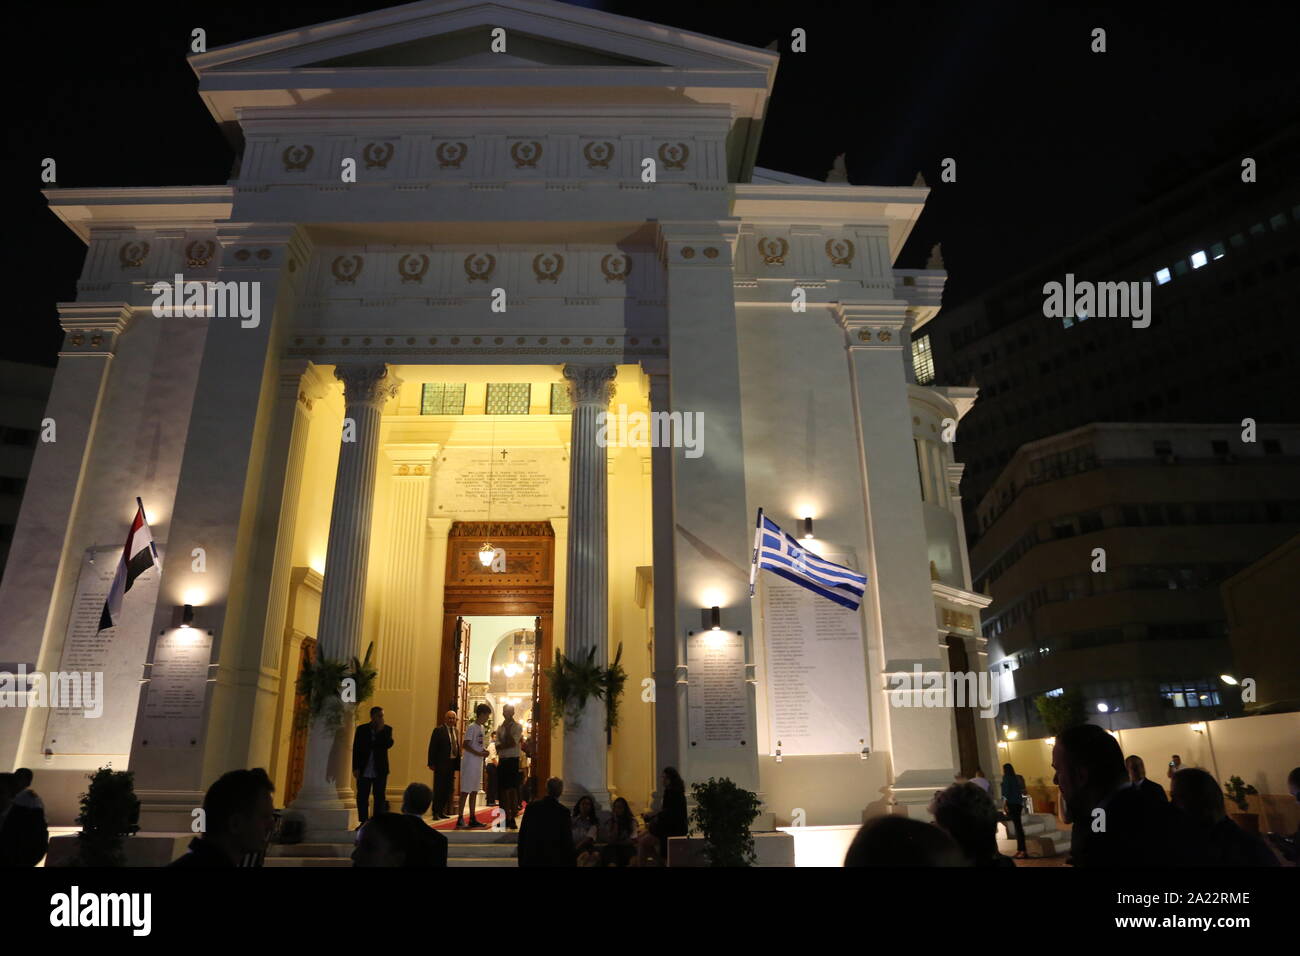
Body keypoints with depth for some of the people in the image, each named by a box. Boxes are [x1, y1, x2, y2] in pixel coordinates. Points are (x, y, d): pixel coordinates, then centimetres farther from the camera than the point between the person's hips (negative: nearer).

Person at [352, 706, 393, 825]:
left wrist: (381, 731, -17)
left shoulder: (387, 729, 3)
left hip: (380, 770, 0)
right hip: (364, 770, 0)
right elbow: (356, 749, 1)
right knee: (362, 796, 4)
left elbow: (389, 744, -11)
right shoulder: (361, 729, 2)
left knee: (379, 797, 2)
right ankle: (364, 822, 14)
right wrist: (355, 768, -5)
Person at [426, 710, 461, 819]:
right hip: (441, 764, -6)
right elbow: (432, 748, -8)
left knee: (447, 789, 11)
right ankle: (436, 812, 4)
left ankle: (442, 811, 20)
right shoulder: (439, 730, -6)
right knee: (439, 788, -2)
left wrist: (458, 763, 8)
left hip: (452, 764, 6)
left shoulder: (456, 731, 13)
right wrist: (432, 763, -13)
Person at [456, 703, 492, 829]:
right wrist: (479, 753, -20)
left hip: (478, 763, 9)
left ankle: (472, 819, 15)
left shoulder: (481, 728, 16)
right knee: (465, 790, -7)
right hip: (470, 762, -9)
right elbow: (465, 745, -18)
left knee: (474, 791, 10)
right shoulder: (472, 727, -11)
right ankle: (460, 819, -5)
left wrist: (484, 752, 2)